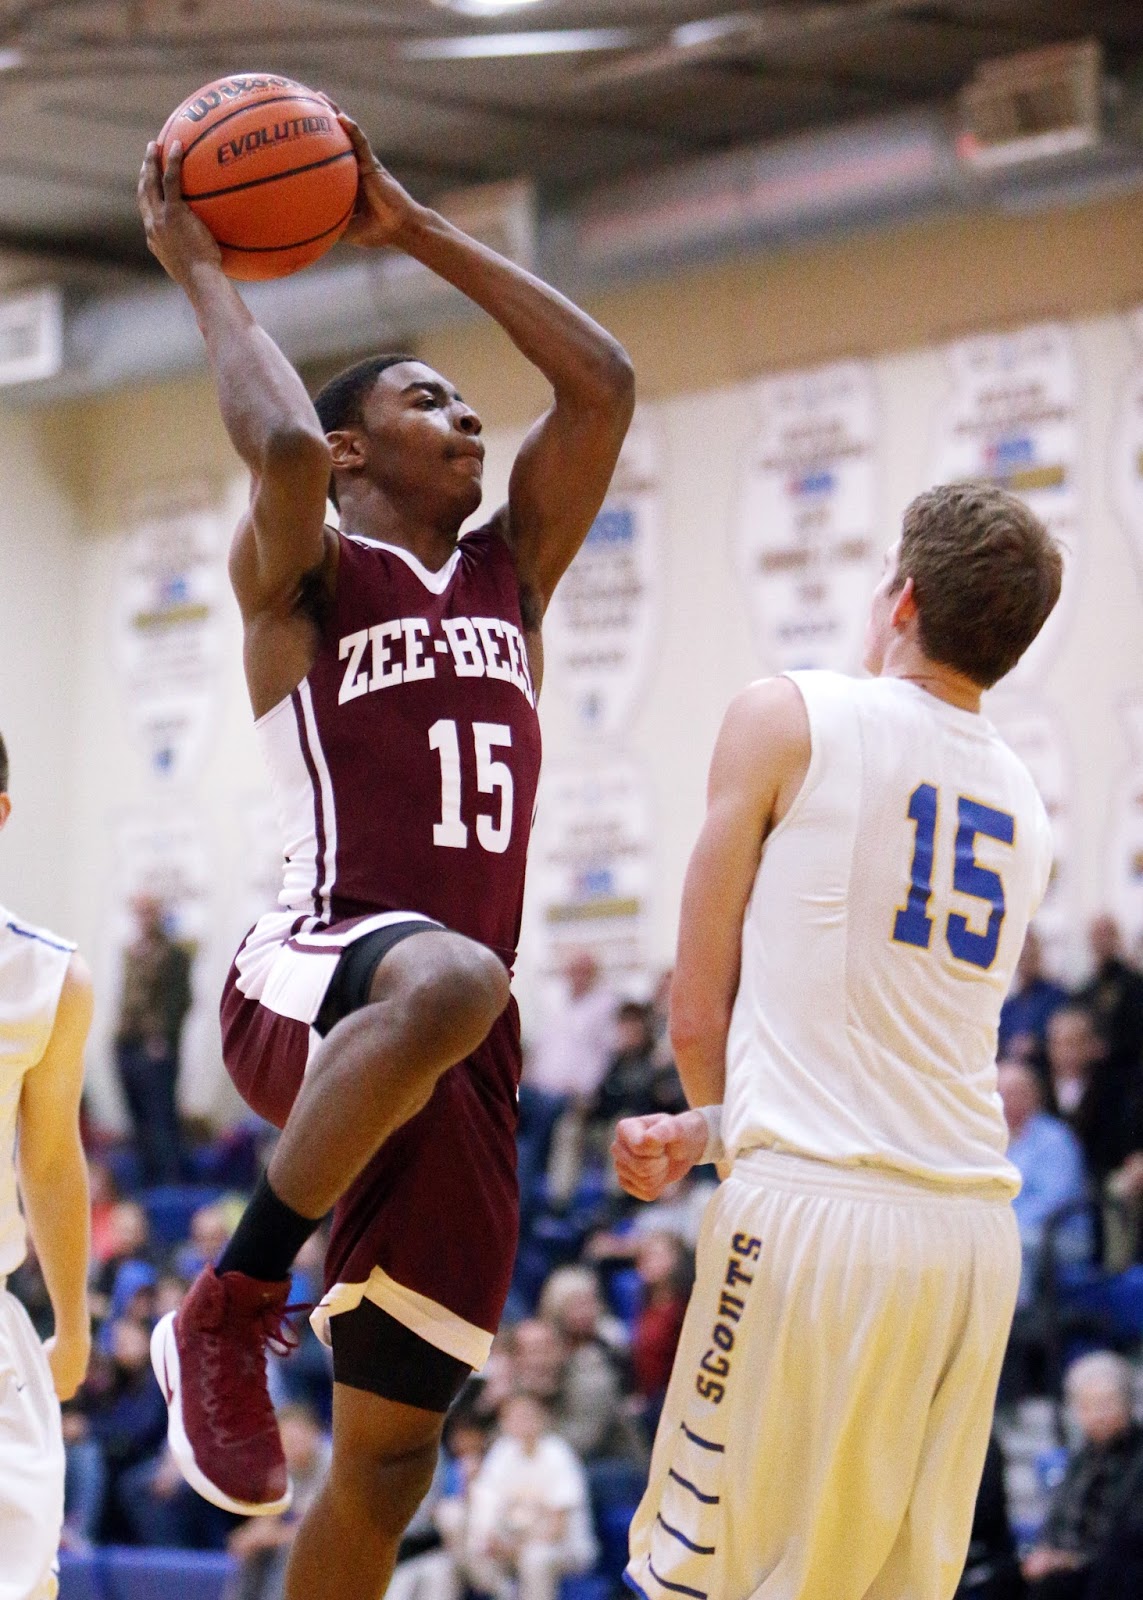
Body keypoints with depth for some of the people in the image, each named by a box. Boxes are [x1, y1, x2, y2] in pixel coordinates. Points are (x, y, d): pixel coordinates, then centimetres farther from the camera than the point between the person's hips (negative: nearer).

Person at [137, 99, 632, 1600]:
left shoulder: (511, 572, 22)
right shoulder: (305, 573, 6)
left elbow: (603, 383, 15)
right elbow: (285, 444, -16)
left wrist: (418, 229, 17)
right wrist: (198, 265, -2)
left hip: (465, 1061, 6)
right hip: (309, 976, -6)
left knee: (389, 1456, 2)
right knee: (448, 979, -42)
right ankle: (228, 1311, -26)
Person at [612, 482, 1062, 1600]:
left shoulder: (785, 720, 0)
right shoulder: (1026, 808, 18)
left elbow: (697, 1016, 3)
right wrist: (698, 1138, 15)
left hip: (818, 1212, -6)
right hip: (979, 1225, 6)